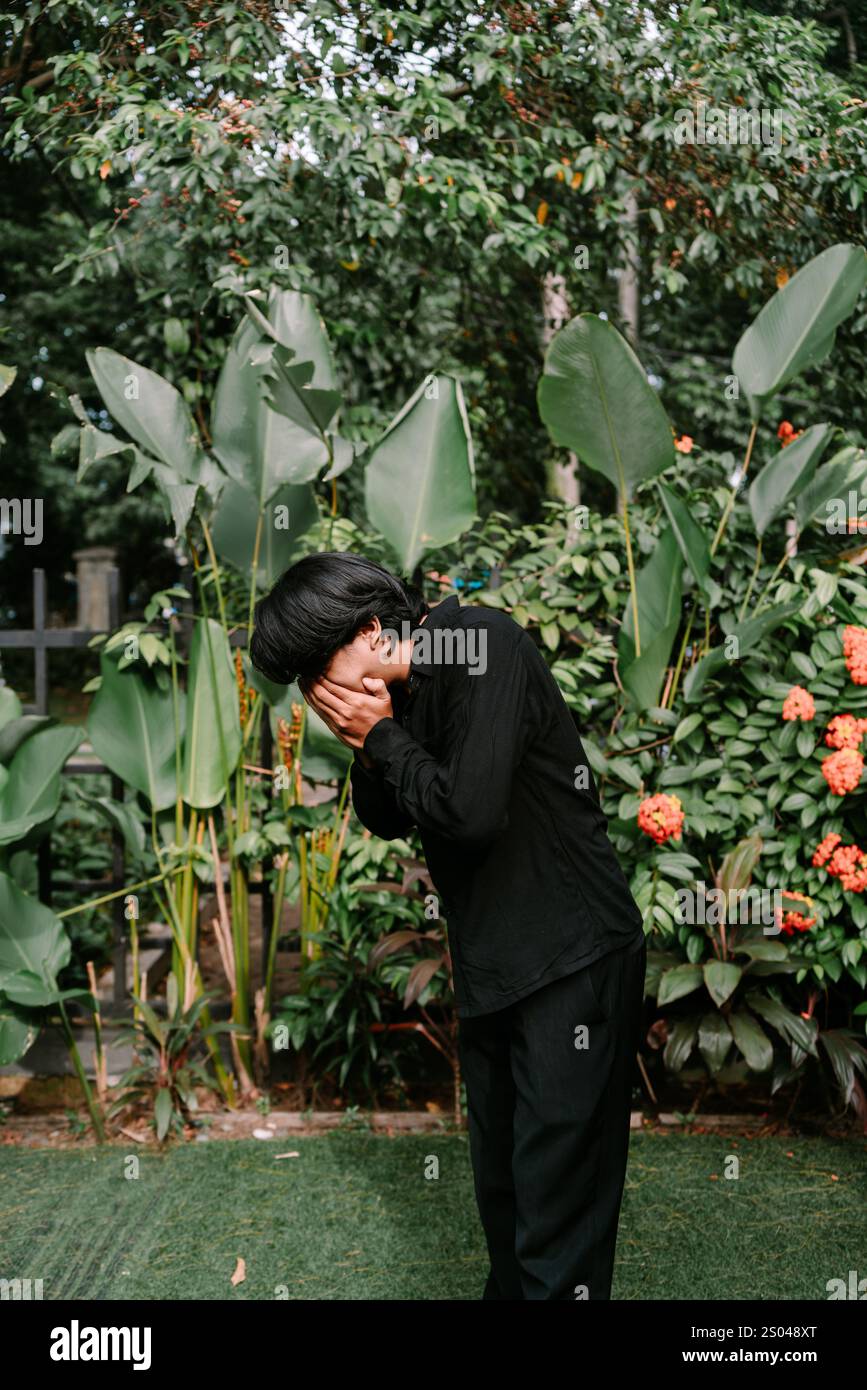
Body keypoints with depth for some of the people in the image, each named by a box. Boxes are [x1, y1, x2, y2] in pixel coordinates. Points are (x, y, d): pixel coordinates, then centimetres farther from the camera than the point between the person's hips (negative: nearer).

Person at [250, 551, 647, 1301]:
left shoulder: (483, 645, -17)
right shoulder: (397, 692, 8)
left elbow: (472, 812, -24)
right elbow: (388, 820, 17)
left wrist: (382, 736, -10)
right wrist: (369, 749, -3)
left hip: (571, 959, -9)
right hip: (491, 970, 9)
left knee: (556, 1205, -5)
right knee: (502, 1190, 18)